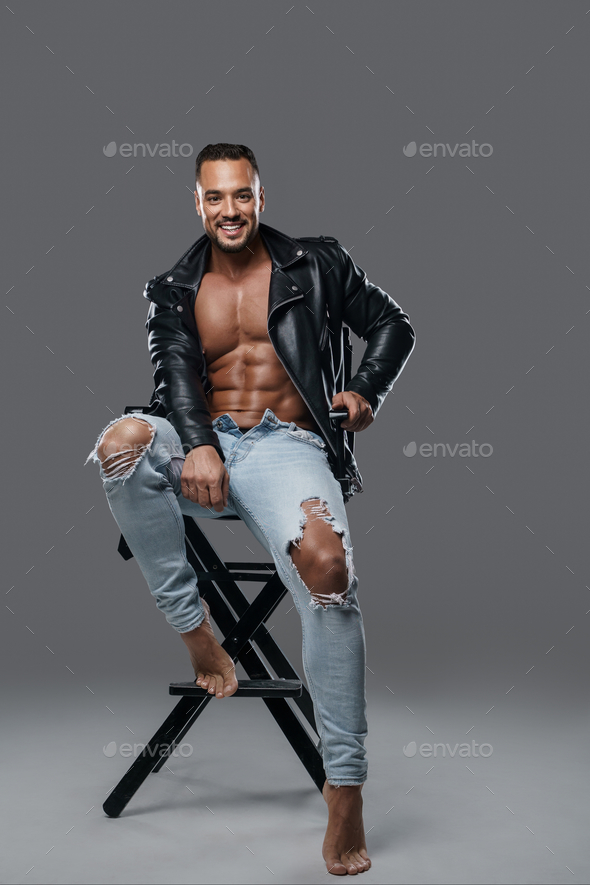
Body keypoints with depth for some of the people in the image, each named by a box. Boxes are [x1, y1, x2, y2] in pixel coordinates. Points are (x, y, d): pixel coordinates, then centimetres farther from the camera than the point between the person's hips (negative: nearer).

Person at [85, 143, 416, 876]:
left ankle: (345, 790, -25)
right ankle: (194, 631, -19)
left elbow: (393, 327, 20)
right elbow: (177, 371, 0)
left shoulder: (315, 264, 13)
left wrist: (366, 391, 1)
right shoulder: (175, 288, 17)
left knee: (326, 561, -34)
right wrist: (197, 445, -20)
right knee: (123, 441, -32)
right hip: (204, 442, 3)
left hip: (286, 445, -3)